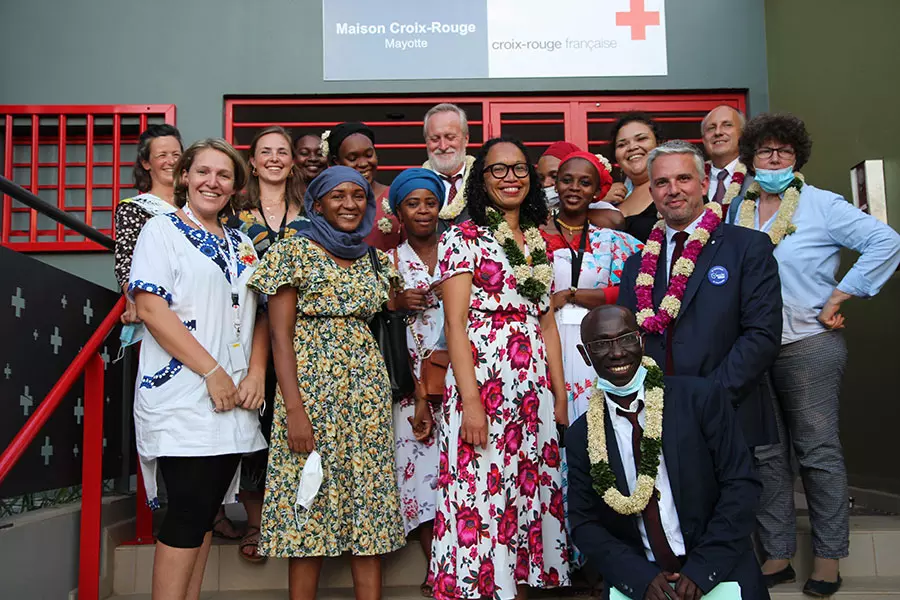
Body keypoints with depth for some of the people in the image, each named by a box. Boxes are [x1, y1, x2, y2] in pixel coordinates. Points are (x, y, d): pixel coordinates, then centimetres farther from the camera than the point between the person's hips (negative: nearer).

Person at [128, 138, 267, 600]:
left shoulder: (241, 245, 17)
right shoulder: (161, 231, 0)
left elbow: (260, 315, 15)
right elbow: (151, 309, -12)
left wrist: (256, 373, -3)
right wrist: (212, 372, -16)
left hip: (234, 401, 6)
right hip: (182, 396, -6)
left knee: (208, 509, 10)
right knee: (189, 511, -6)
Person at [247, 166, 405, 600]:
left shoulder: (373, 259, 14)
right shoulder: (294, 252, -1)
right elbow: (280, 335, -7)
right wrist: (295, 411, -15)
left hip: (368, 392, 5)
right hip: (311, 386, -4)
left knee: (368, 504, 6)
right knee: (309, 512, 1)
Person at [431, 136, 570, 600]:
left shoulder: (538, 241, 14)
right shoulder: (463, 238, -3)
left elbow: (547, 323, 14)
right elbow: (455, 323, -10)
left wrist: (559, 395, 9)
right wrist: (470, 401, -17)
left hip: (534, 388, 6)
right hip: (482, 382, -6)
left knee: (527, 498, 11)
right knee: (481, 497, -1)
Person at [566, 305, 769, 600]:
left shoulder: (699, 397, -6)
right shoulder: (580, 436, 0)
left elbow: (742, 485, -6)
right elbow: (583, 523, 2)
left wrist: (701, 569, -13)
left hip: (720, 573, -1)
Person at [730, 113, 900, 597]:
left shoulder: (822, 205, -3)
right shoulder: (738, 211, 11)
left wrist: (840, 297, -12)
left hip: (808, 344, -4)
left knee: (818, 451, 2)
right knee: (765, 455, 8)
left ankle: (829, 556, 16)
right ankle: (777, 554, 20)